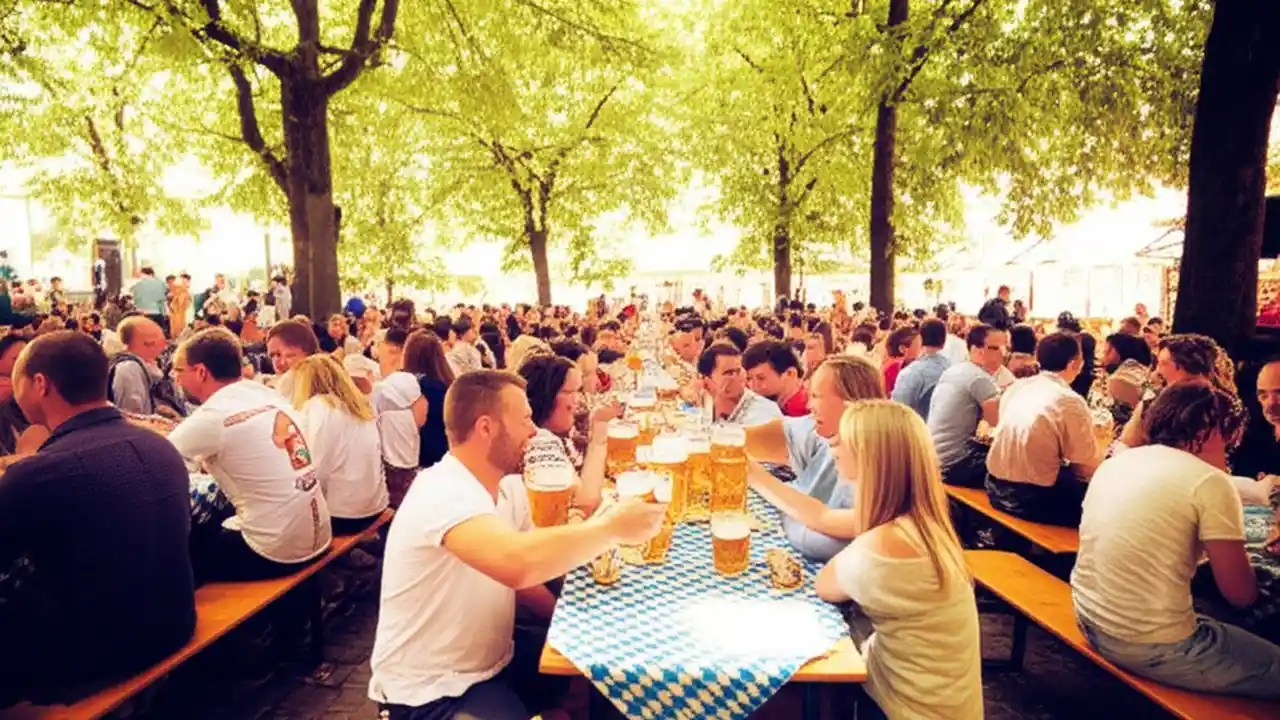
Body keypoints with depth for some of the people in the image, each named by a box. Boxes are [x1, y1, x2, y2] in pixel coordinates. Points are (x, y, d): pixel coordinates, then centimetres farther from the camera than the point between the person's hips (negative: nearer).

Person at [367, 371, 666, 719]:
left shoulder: (507, 486, 0)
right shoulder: (444, 493, -27)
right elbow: (517, 563, -43)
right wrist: (612, 528, -30)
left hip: (494, 662, 8)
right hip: (431, 691, -8)